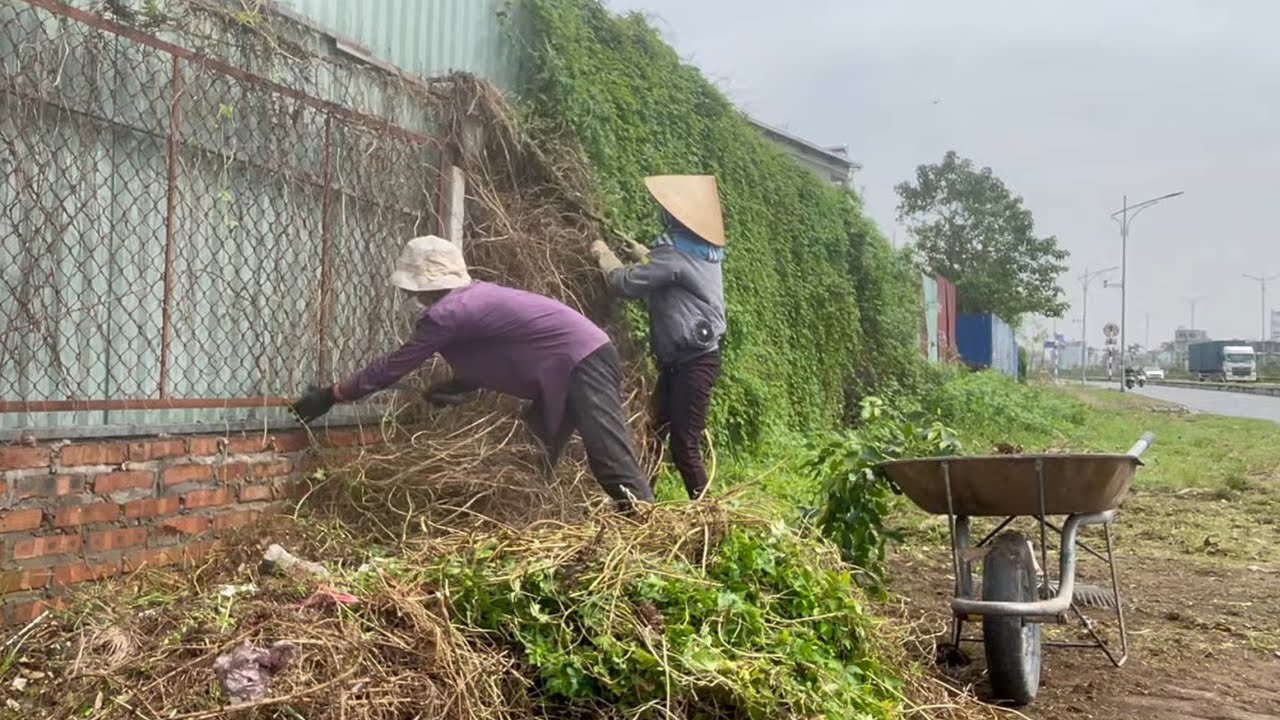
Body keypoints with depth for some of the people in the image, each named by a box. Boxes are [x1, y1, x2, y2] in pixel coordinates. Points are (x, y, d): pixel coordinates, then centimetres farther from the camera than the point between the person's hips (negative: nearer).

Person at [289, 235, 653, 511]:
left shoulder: (447, 312, -13)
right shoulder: (473, 297, 16)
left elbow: (394, 366, -6)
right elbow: (498, 360, 26)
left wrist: (330, 396, 3)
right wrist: (456, 387, 15)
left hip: (582, 364, -10)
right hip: (571, 367, 10)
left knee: (614, 467, -17)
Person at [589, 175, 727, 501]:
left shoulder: (676, 252, -18)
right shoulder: (701, 249, 11)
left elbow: (627, 283, -14)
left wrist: (605, 255, 3)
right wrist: (644, 256, 27)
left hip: (692, 362, -10)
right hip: (683, 359, 10)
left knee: (683, 444, -5)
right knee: (654, 434, 12)